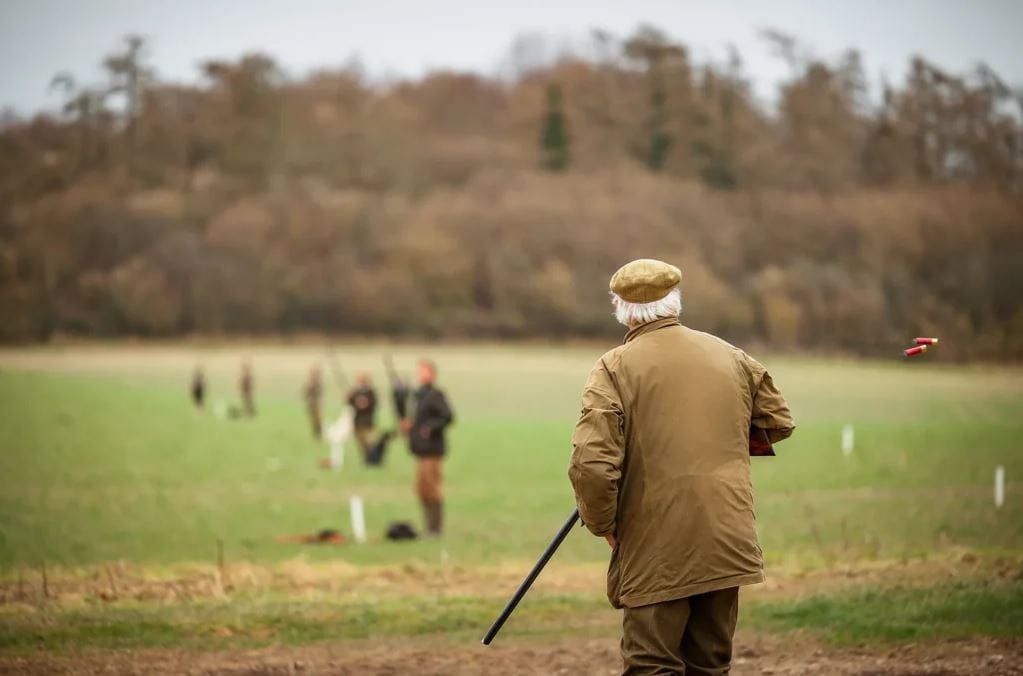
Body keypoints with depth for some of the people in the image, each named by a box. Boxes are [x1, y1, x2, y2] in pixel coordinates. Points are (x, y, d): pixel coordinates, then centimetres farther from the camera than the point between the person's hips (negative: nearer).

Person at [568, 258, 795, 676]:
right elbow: (779, 422, 21)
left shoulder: (615, 368, -7)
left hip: (657, 553, -5)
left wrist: (604, 526, -1)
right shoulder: (731, 357, 9)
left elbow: (590, 464, -16)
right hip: (727, 543, 5)